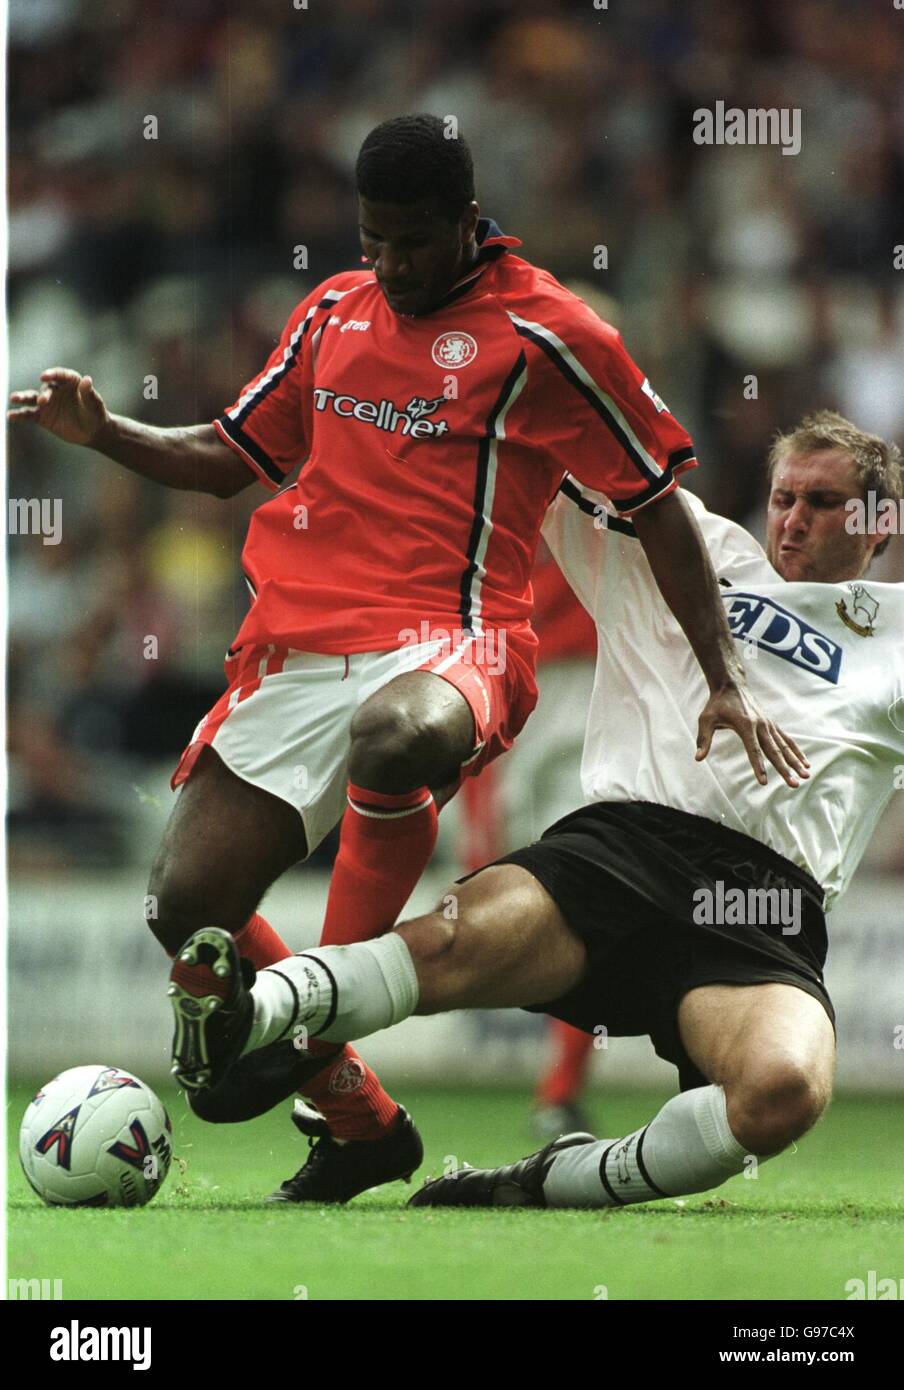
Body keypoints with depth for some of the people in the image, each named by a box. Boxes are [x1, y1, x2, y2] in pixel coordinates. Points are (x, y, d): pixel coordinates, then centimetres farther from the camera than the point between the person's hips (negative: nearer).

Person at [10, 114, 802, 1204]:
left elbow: (657, 504, 5)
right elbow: (230, 458, 29)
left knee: (398, 735, -44)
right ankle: (359, 1124, 11)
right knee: (185, 907, -7)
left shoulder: (545, 331, 2)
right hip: (298, 649, 6)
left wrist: (724, 683, 2)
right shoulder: (331, 314, 18)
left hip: (451, 643, -6)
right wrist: (101, 432, 12)